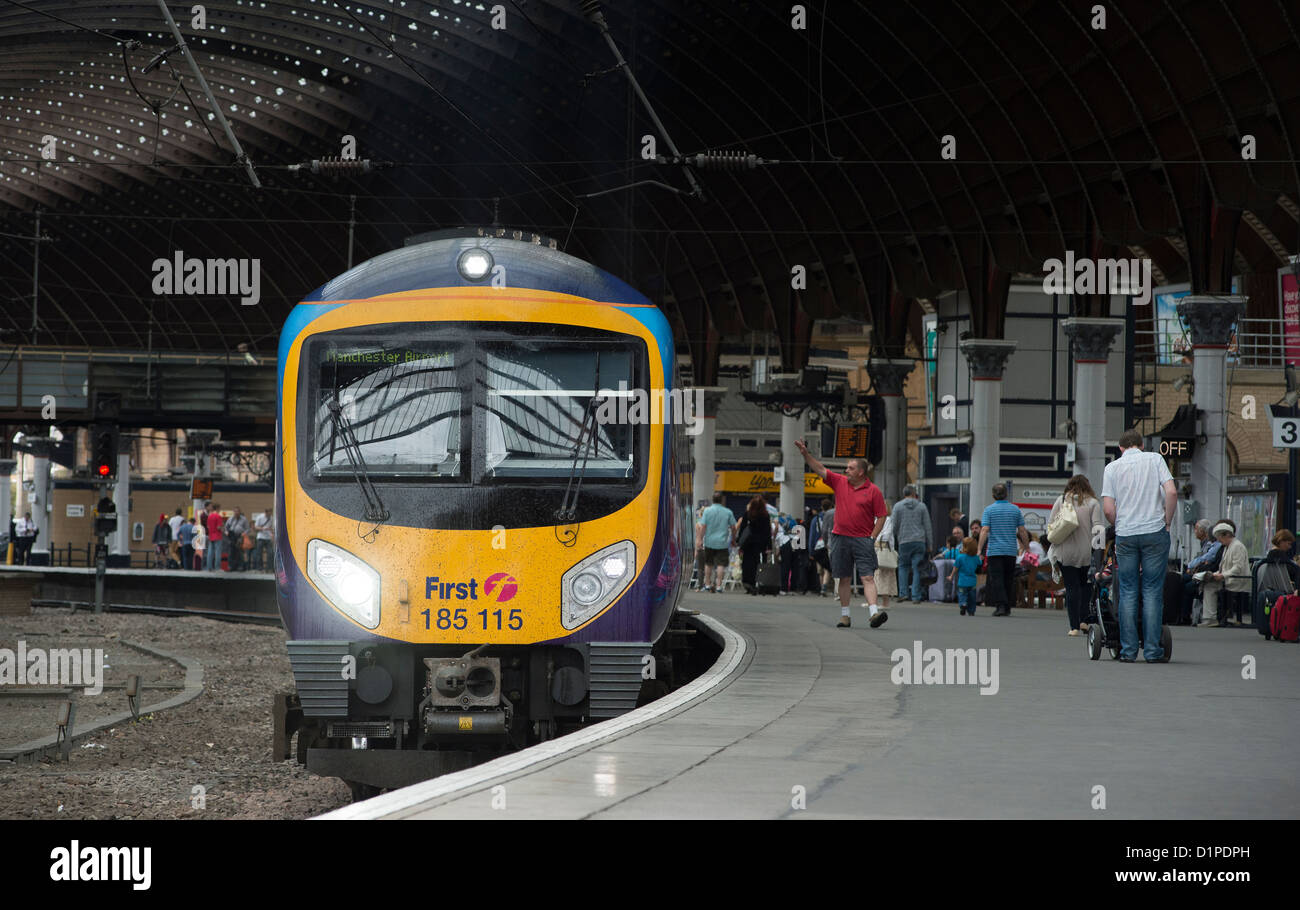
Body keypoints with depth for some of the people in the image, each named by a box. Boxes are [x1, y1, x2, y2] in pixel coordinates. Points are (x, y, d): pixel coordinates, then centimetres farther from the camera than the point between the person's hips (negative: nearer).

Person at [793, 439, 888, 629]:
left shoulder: (873, 491, -2)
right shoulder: (839, 482, 9)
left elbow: (881, 517, 0)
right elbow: (820, 469, 10)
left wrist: (872, 537, -7)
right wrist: (805, 453, 1)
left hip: (863, 540, -4)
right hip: (841, 538, 4)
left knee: (868, 577, -12)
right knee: (844, 579, 8)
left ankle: (875, 612, -23)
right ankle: (844, 616, 14)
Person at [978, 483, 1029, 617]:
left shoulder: (989, 509, -3)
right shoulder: (1015, 509, 5)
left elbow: (984, 531, -11)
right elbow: (1022, 532, 6)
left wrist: (979, 549, -12)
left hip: (995, 551, -3)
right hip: (1011, 551, 3)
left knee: (996, 579, -3)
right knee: (1009, 580, 11)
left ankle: (1000, 605, -17)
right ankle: (1007, 608, 14)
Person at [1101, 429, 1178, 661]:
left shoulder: (1112, 467, 6)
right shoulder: (1155, 459, 4)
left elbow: (1108, 509, -2)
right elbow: (1171, 492, -8)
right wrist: (1167, 523, 3)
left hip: (1125, 535, 1)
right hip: (1154, 532, -1)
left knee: (1128, 592, 6)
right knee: (1152, 592, 1)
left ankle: (1128, 650, 4)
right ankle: (1152, 650, -1)